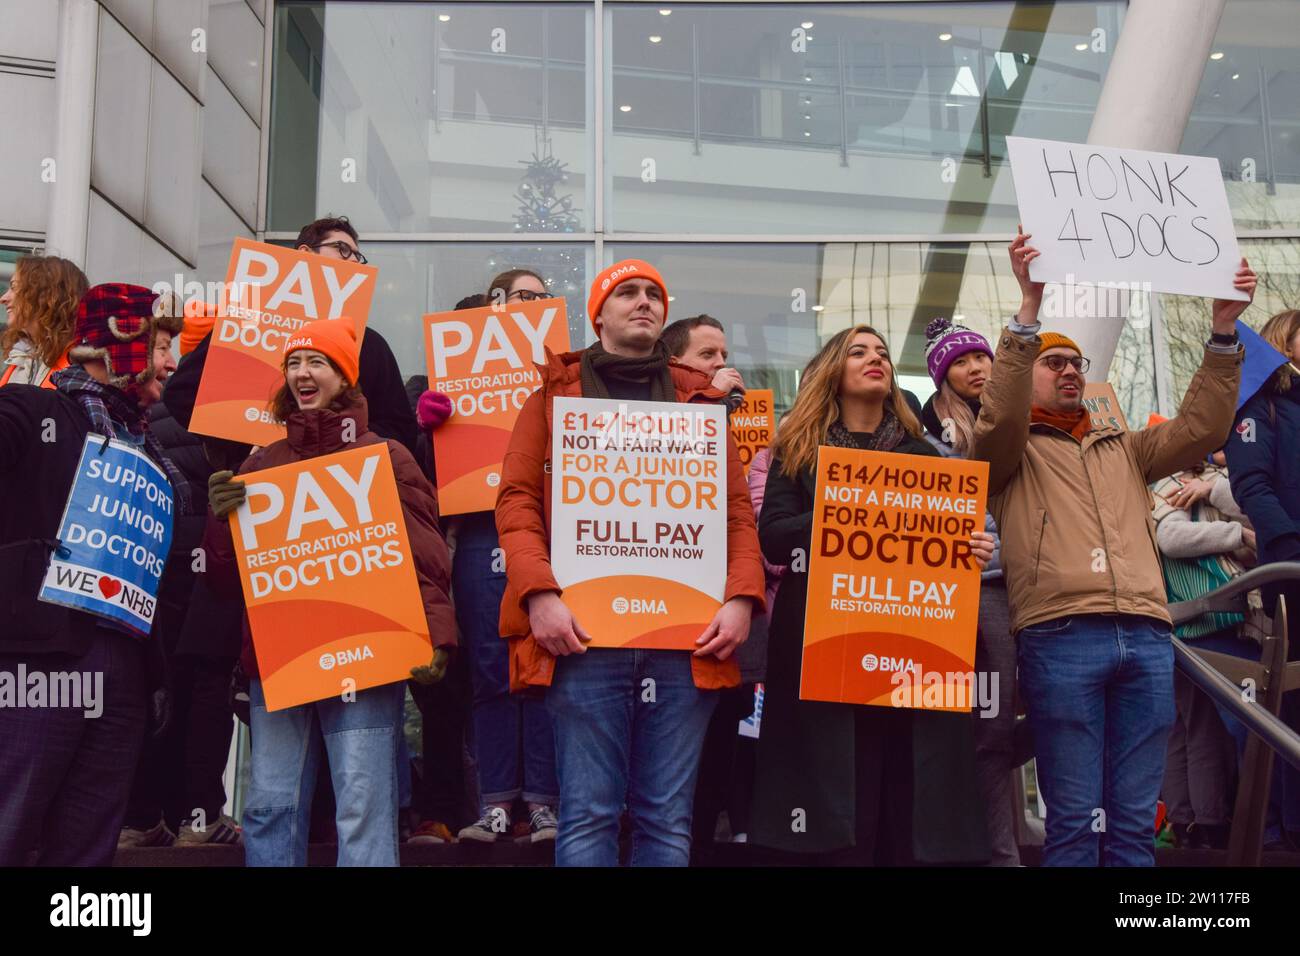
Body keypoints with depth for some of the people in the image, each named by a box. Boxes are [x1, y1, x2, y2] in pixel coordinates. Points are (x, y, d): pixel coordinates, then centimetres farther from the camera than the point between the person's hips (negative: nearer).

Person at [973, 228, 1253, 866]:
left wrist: (1223, 332, 8)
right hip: (1059, 638, -4)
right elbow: (1001, 413, -7)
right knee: (1075, 819, -6)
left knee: (1134, 822, 3)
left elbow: (1200, 429, 18)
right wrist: (1030, 305, -15)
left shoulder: (1124, 449, 29)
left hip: (1146, 638, 5)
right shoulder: (1011, 452, 14)